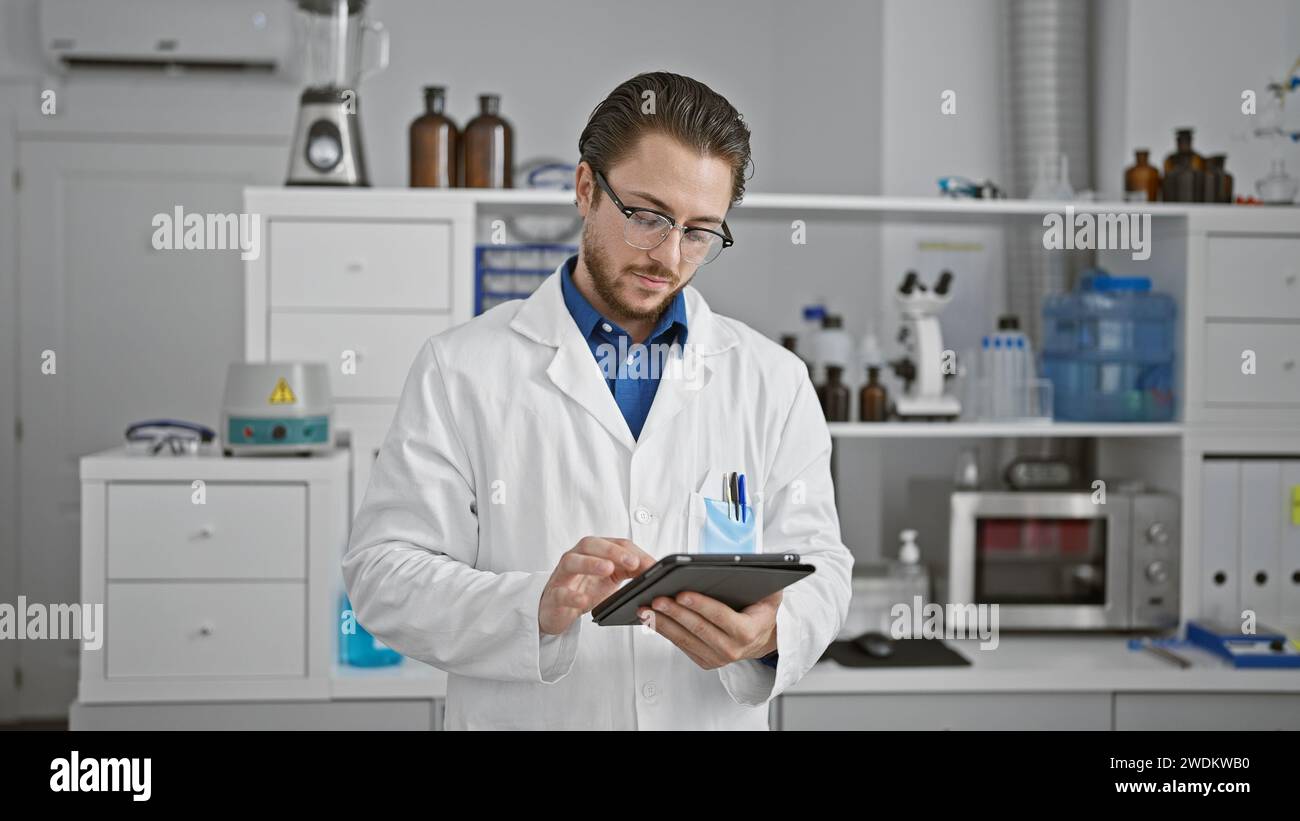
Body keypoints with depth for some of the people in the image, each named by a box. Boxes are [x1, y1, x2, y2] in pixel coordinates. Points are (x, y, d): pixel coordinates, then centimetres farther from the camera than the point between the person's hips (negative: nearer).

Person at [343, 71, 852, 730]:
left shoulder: (775, 382, 7)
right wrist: (537, 608, -21)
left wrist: (771, 634, -15)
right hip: (520, 720, -1)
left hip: (718, 718, 2)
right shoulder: (460, 370, 0)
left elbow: (817, 563, 6)